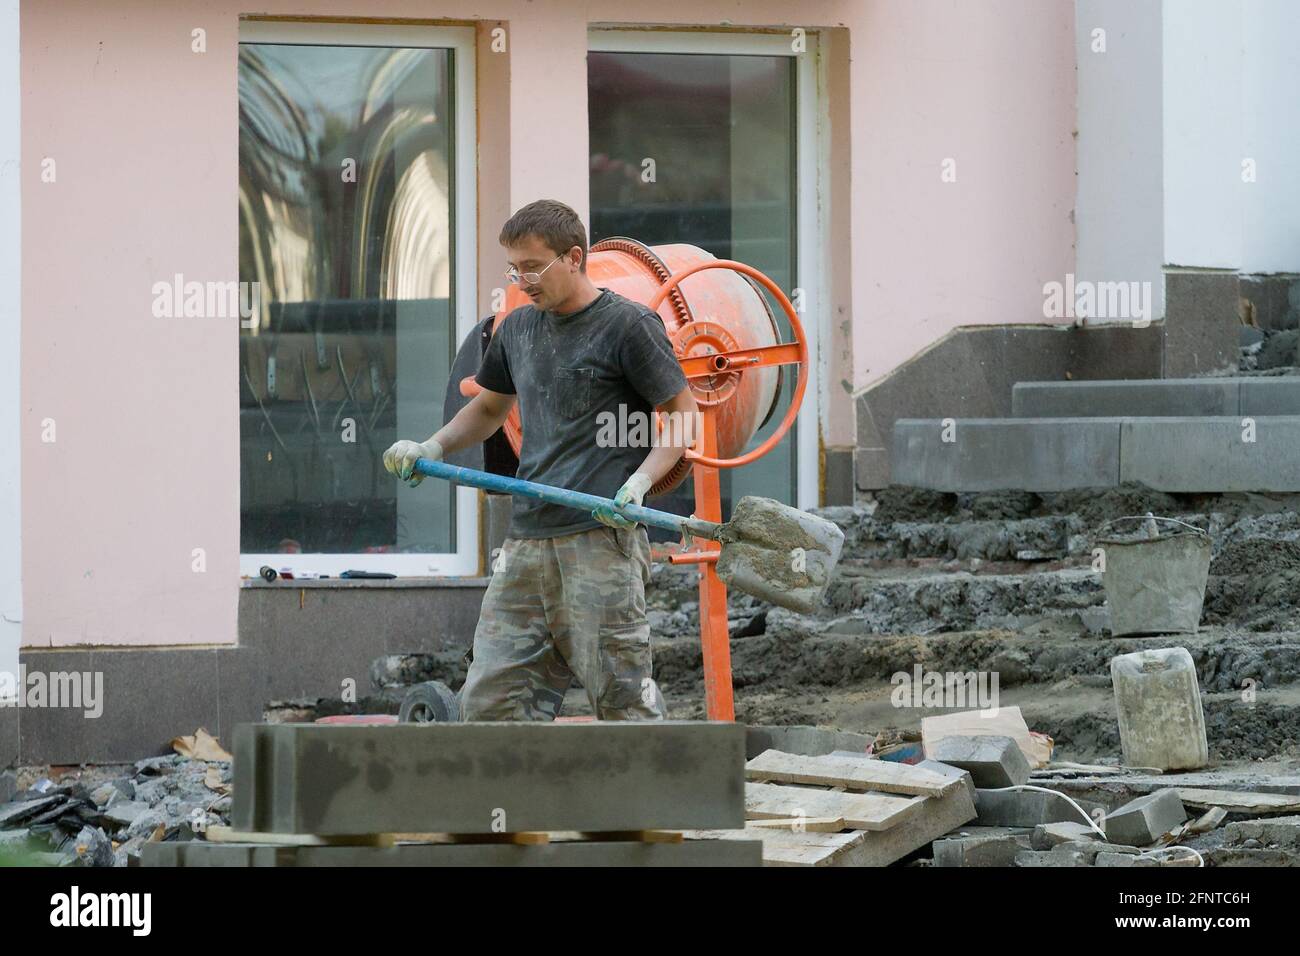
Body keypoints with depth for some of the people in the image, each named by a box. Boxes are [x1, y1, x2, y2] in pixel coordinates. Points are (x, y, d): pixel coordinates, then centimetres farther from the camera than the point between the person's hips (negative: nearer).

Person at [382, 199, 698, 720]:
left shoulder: (628, 325, -3)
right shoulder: (518, 328, 17)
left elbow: (683, 415, -1)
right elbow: (490, 407, 33)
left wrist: (640, 481, -16)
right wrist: (432, 447, 15)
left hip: (601, 537, -7)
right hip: (527, 540, 7)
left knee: (620, 698, -6)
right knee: (488, 701, 0)